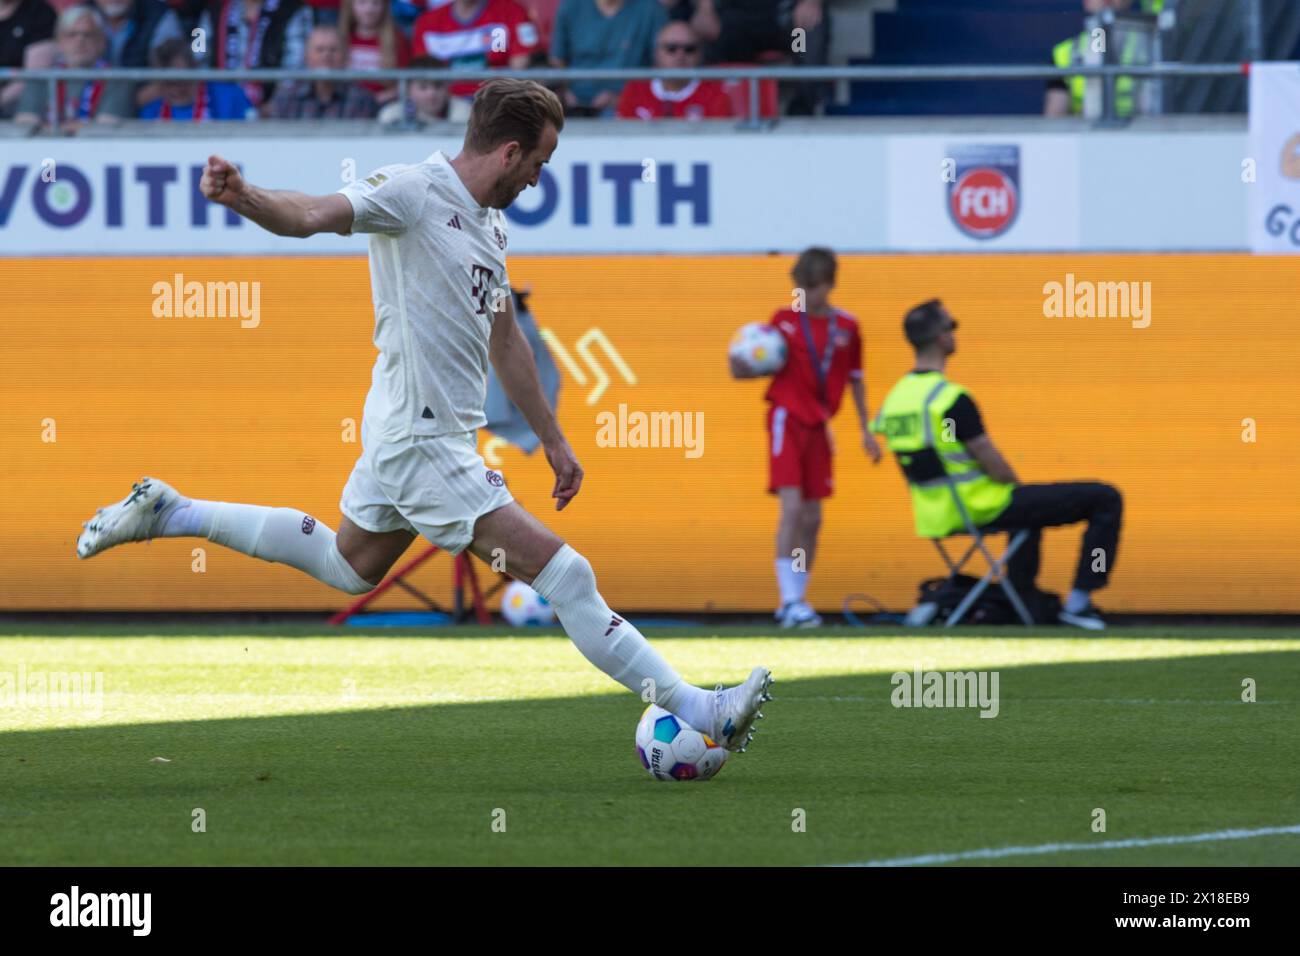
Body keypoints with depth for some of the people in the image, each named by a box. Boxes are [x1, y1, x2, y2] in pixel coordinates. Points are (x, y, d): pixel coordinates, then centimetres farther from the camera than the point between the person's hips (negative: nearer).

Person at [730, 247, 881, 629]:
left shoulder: (846, 327, 5)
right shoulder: (784, 321, -3)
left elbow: (855, 379, 16)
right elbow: (745, 370, 2)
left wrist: (865, 429, 15)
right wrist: (741, 363, -21)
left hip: (819, 426, 4)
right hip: (787, 420, -4)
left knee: (812, 518, 6)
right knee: (792, 507, -15)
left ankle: (795, 601, 14)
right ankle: (791, 600, -17)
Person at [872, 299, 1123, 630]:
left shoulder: (894, 399, 3)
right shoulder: (952, 398, -23)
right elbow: (995, 466, -20)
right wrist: (1017, 487, 3)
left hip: (936, 513, 9)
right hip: (981, 511, -9)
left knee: (1029, 501, 41)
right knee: (1105, 500, -3)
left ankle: (1022, 597, 45)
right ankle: (1079, 602, 2)